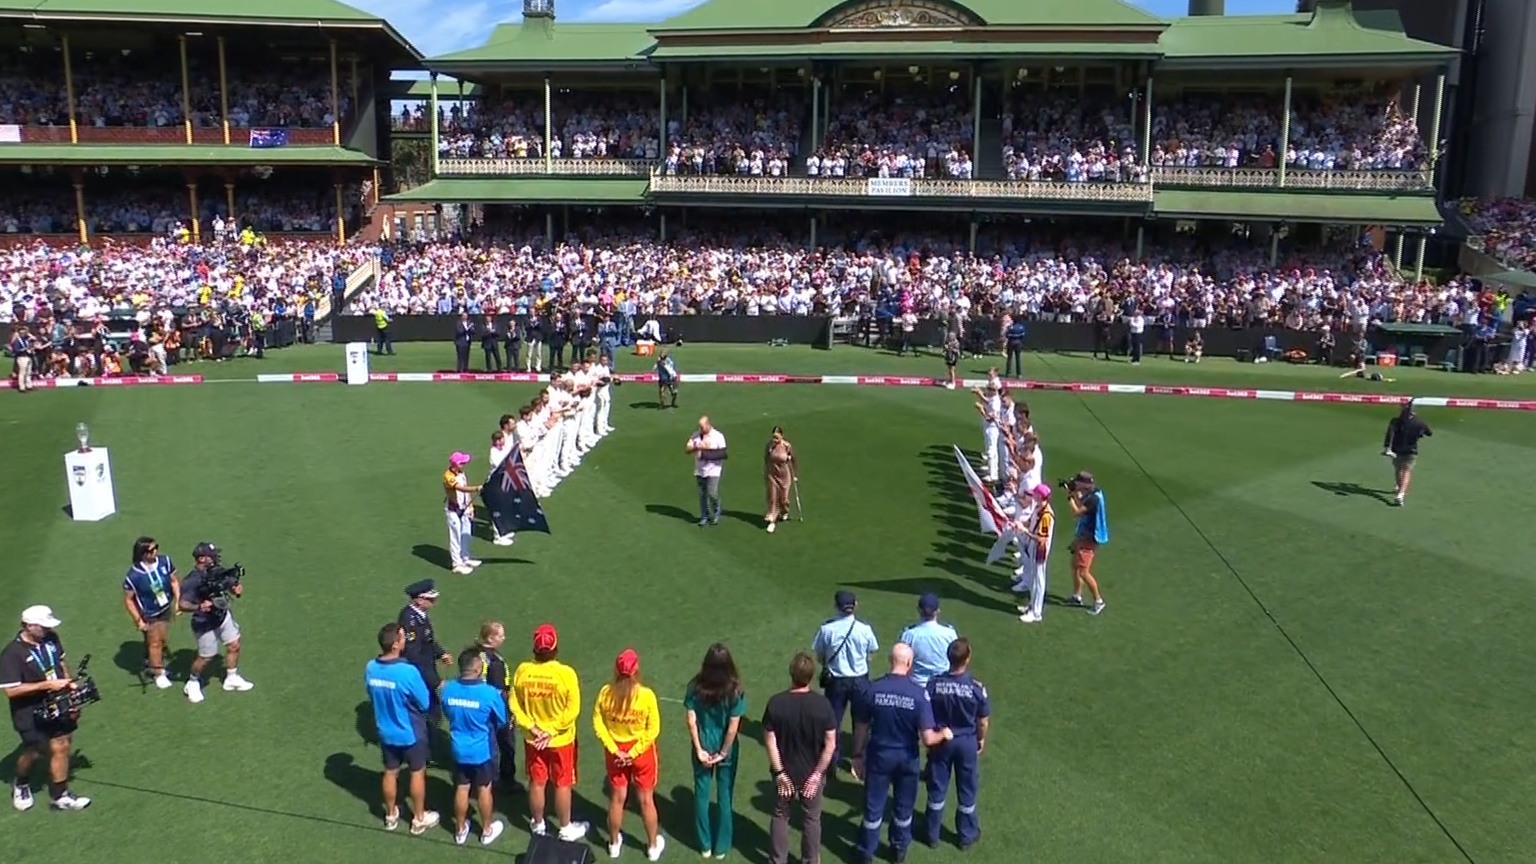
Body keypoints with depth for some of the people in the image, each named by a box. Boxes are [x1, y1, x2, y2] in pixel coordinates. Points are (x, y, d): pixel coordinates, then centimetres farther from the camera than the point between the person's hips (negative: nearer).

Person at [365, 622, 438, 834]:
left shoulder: (371, 668, -14)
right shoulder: (408, 672, -31)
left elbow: (372, 697, 4)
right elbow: (425, 704, -18)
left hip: (386, 732, 5)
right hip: (411, 733, -5)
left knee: (390, 773, 22)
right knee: (417, 773, 15)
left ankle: (391, 816, 40)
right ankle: (419, 820, 29)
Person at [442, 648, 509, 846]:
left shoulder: (448, 690, -16)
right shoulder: (490, 693, -27)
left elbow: (448, 715, 4)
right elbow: (502, 721, -10)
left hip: (459, 750, 3)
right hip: (483, 750, -3)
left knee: (461, 789, 19)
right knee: (484, 789, 16)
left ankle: (460, 830, 35)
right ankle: (487, 830, 32)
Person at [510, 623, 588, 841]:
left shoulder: (522, 670, -14)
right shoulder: (566, 673, -24)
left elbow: (515, 705, -7)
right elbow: (573, 709, -20)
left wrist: (531, 727, -7)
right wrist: (552, 731, -12)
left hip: (532, 739, 3)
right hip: (562, 740, -3)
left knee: (536, 783, 20)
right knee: (563, 785, 14)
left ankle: (538, 825, 37)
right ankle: (566, 829, 29)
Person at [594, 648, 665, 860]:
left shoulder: (606, 692, -15)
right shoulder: (647, 695, -22)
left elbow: (598, 723, -9)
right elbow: (653, 729, -18)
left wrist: (614, 749, -8)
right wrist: (634, 752, -12)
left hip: (615, 752, 2)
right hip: (642, 753, -2)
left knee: (617, 798, 20)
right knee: (646, 800, 15)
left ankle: (614, 844, 37)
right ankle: (653, 846, 31)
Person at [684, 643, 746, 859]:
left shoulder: (696, 687, -14)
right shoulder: (734, 691, -19)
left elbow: (691, 721, -12)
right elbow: (733, 728, -18)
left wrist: (699, 750, -5)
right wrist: (723, 753, -7)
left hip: (703, 749, 2)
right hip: (726, 750, -1)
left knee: (701, 794, 17)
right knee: (725, 796, 14)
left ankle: (705, 845, 29)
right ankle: (721, 846, 27)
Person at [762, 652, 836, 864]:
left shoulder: (775, 702, -18)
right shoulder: (822, 704, -19)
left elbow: (770, 741, -14)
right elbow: (830, 744, -15)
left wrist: (779, 772, -6)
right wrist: (817, 774, -8)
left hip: (784, 772, 1)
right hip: (812, 773, 0)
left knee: (780, 816, 21)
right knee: (811, 819, 20)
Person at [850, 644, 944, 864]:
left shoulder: (873, 689, -17)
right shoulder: (919, 693, -21)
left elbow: (861, 728, -7)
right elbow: (927, 739, -20)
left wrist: (858, 755, 8)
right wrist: (943, 734, 1)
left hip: (879, 755, 0)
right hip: (907, 758, 0)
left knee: (874, 806, 16)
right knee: (903, 806, 22)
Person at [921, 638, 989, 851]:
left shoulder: (934, 684, -19)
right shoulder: (976, 688, -21)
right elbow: (983, 721, -9)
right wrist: (981, 739, 11)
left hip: (941, 741, 1)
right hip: (967, 742, -1)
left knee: (937, 789, 16)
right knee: (967, 790, 17)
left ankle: (932, 834, 30)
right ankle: (967, 835, 32)